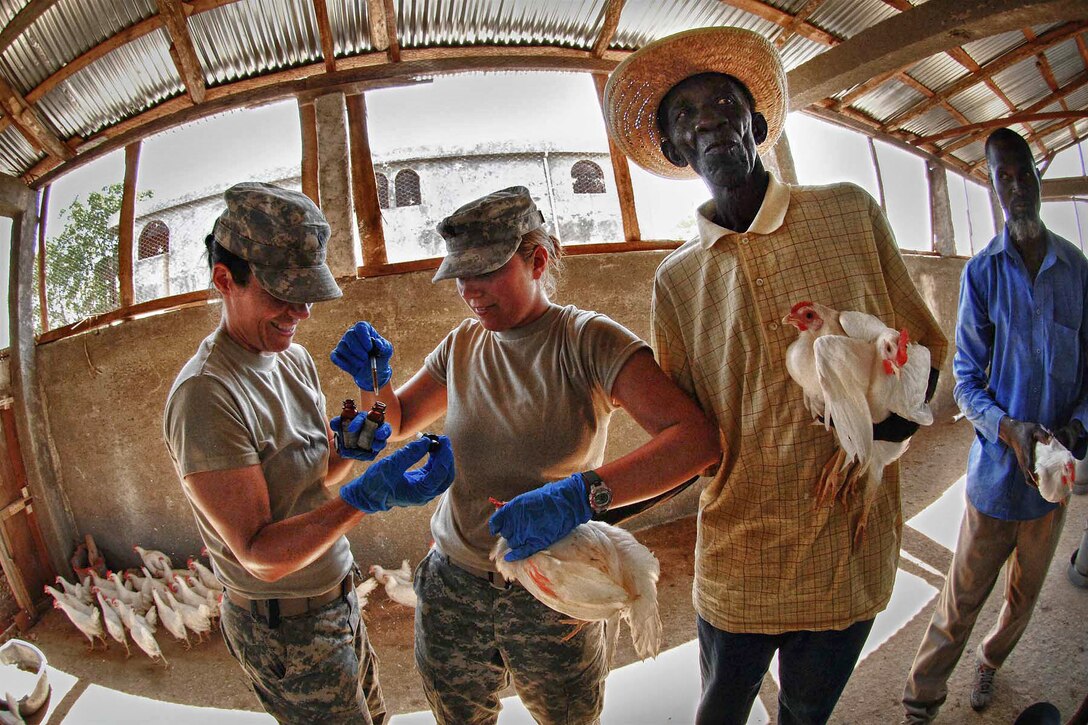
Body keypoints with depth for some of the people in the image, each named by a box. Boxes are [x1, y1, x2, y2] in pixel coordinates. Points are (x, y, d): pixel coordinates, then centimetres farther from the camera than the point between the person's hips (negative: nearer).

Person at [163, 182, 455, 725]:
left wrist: (347, 450, -11)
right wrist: (366, 496, -38)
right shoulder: (205, 394, -27)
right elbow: (260, 555, -26)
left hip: (337, 599, 8)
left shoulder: (295, 359, 0)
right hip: (287, 632, -8)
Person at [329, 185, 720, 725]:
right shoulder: (462, 346, 1)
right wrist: (373, 380, -8)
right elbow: (395, 422, 14)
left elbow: (696, 439, -27)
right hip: (452, 589, 4)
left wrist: (585, 492, -40)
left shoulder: (588, 341, -15)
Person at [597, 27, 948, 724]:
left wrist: (880, 430, -19)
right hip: (738, 556, 0)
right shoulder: (677, 279, -2)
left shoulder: (849, 212, -3)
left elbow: (924, 350, 2)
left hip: (852, 549, 1)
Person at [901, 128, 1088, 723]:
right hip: (997, 468, -3)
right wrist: (1010, 429, -24)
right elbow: (966, 379, -7)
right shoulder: (981, 272, -7)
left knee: (1025, 595, 21)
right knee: (961, 599, 5)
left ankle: (990, 661, 48)